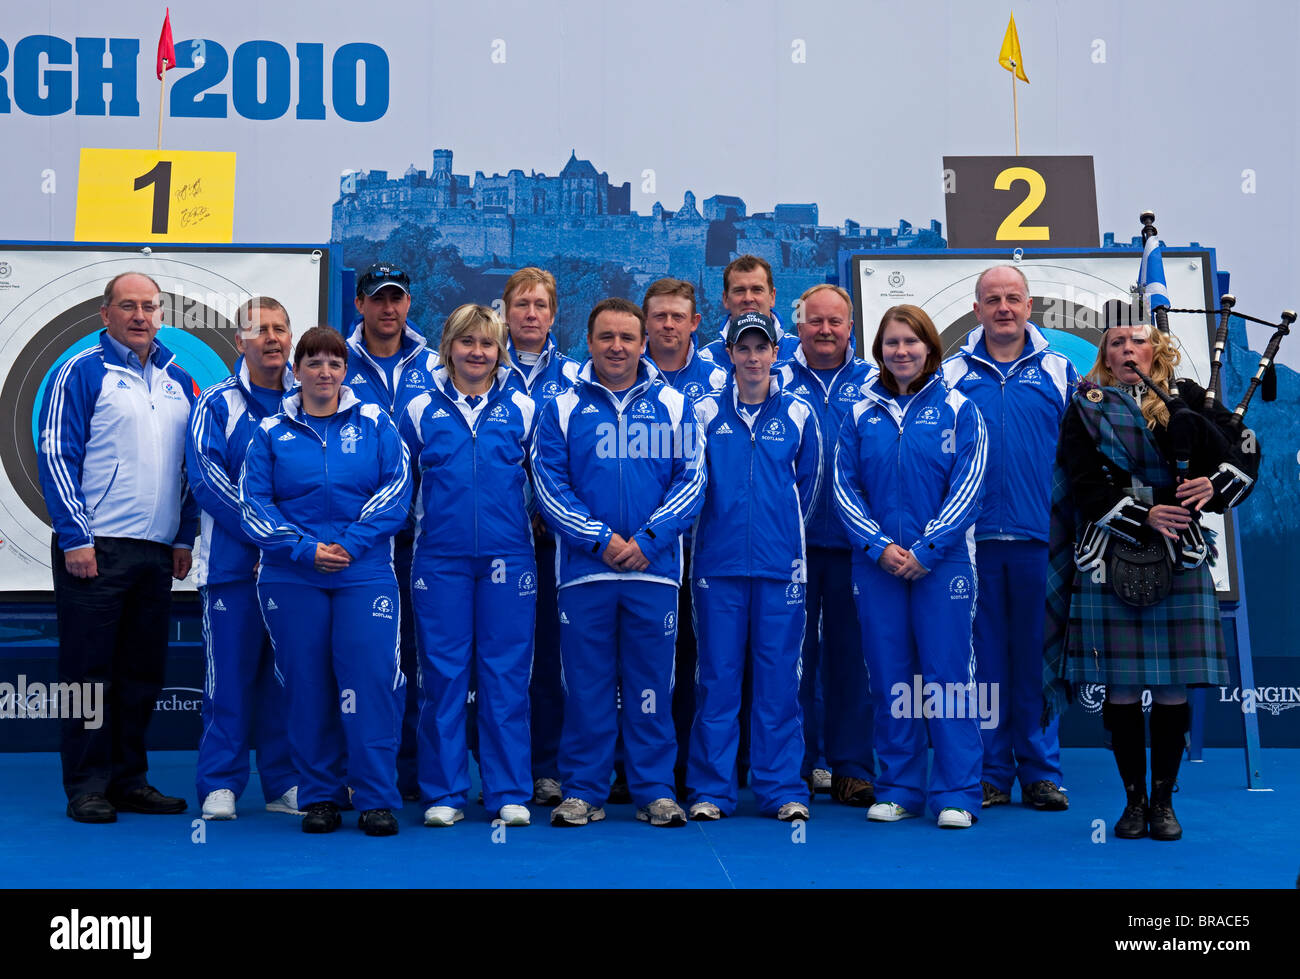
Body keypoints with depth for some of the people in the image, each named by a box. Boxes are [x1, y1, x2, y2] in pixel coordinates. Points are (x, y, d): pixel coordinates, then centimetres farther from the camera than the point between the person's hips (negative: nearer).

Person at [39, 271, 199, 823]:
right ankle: (87, 787, 6)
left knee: (143, 673, 10)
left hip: (158, 552, 6)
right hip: (94, 548, -6)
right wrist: (75, 538, -13)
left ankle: (129, 780, 19)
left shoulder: (178, 382, 15)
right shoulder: (81, 372, -3)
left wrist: (184, 537, 12)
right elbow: (56, 456, -7)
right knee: (88, 669, -1)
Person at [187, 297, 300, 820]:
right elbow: (206, 477, -7)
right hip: (234, 560, -2)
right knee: (230, 672, -1)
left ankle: (285, 783, 15)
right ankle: (221, 783, 8)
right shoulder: (217, 404, 3)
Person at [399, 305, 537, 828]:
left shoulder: (522, 408, 7)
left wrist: (526, 522, 8)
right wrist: (427, 524, 12)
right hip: (440, 559, 0)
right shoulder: (421, 410, 7)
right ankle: (444, 792, 11)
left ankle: (510, 792, 9)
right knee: (442, 673, 3)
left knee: (506, 673, 2)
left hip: (508, 558, 0)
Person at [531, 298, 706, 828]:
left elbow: (690, 480, 2)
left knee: (652, 684, 5)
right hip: (583, 568, 0)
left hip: (654, 568, 0)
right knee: (586, 685, 4)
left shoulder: (672, 405, 8)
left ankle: (655, 791, 14)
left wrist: (647, 539, -10)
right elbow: (549, 484, -1)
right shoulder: (563, 408, 6)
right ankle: (582, 792, 14)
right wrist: (600, 539, -12)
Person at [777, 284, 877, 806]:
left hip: (854, 541, 0)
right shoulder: (776, 381, 7)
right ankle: (798, 764, 14)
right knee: (794, 654, 4)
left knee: (851, 654, 4)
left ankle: (851, 768, 12)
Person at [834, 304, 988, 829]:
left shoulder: (957, 409, 2)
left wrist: (926, 548, -12)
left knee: (947, 673, -1)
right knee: (889, 677, 6)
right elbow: (844, 486, 4)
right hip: (877, 563, 2)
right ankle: (898, 790, 16)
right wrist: (879, 545, -8)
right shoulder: (862, 413, 9)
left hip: (943, 562, -2)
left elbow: (968, 486, -4)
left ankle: (957, 794, 6)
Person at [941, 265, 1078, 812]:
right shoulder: (952, 374, 8)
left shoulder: (1058, 373, 10)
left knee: (1037, 658, 4)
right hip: (973, 539, 0)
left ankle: (1041, 773, 14)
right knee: (982, 658, 4)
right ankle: (990, 773, 13)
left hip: (1039, 539, 0)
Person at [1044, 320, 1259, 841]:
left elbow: (1246, 447, 6)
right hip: (1110, 562, -1)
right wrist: (1144, 516, -15)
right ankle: (1134, 800, 15)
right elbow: (1086, 486, -3)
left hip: (1179, 562, 1)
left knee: (1173, 688, 2)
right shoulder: (1086, 411, 7)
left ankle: (1163, 801, 15)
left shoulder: (1186, 399, 11)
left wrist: (1216, 484, -14)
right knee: (1119, 688, 1)